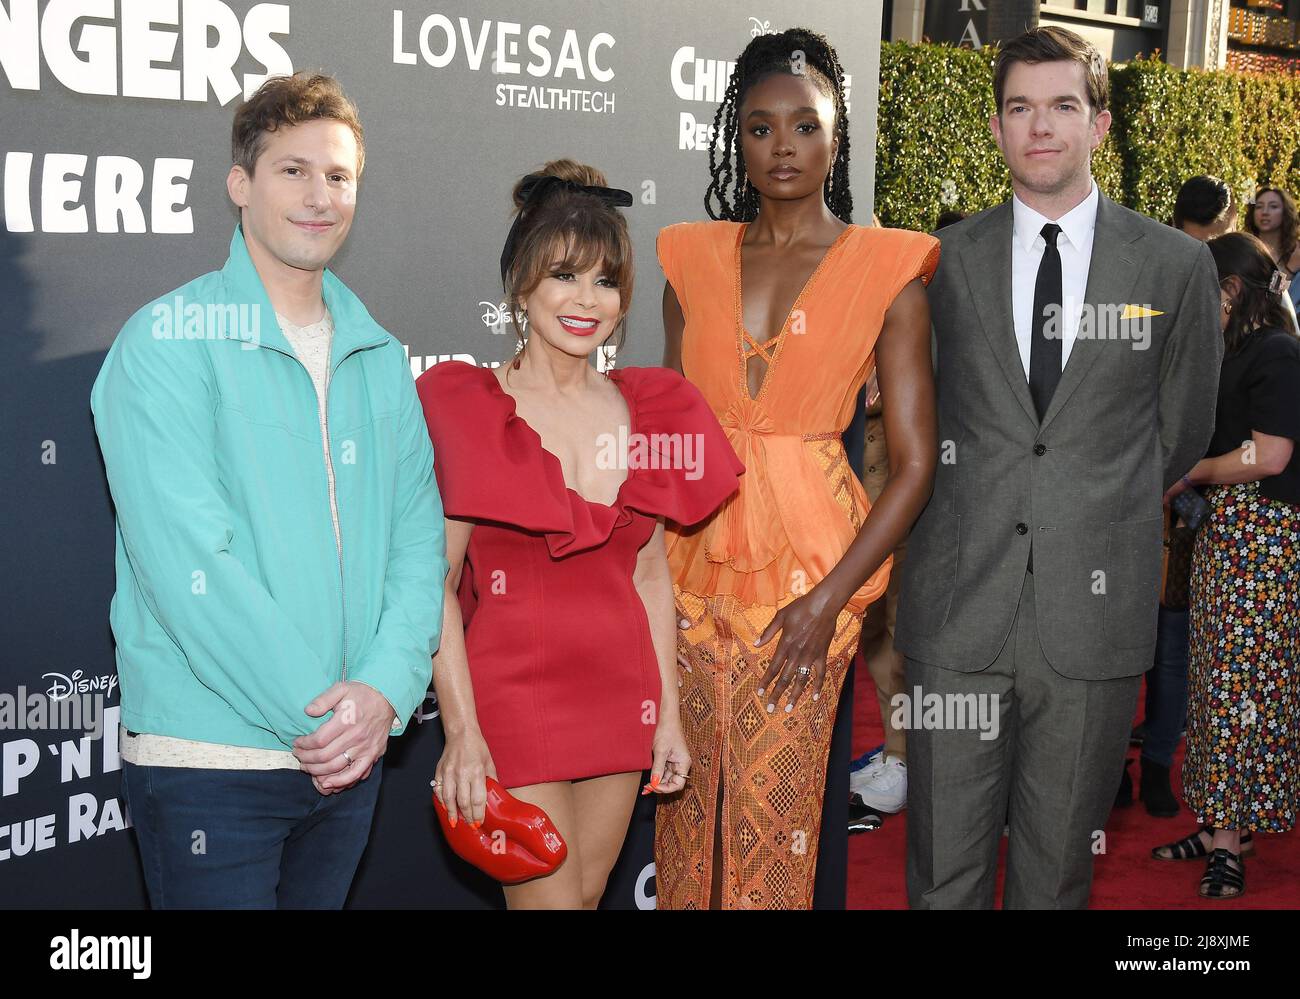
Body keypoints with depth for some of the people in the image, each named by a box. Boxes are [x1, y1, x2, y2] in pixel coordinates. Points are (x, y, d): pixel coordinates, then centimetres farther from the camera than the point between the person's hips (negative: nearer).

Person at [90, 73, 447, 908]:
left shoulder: (380, 358, 10)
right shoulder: (169, 341, -8)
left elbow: (418, 535, 5)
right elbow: (185, 559, -17)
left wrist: (386, 686, -10)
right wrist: (314, 709, -17)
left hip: (351, 753, 5)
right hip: (208, 758, -5)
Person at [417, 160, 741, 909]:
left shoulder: (647, 410, 7)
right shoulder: (466, 408, -7)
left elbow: (650, 573, 10)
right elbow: (435, 580, -10)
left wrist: (669, 715, 8)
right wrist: (462, 730, -15)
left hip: (621, 695, 5)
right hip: (513, 695, -5)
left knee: (588, 892, 14)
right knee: (550, 900, -2)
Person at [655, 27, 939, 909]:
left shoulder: (887, 271, -4)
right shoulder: (695, 258, 7)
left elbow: (916, 464, -6)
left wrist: (829, 601, -13)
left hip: (809, 565, -3)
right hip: (697, 553, 3)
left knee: (775, 801, 3)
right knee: (691, 796, 11)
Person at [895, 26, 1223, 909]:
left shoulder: (1177, 263, 3)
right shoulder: (946, 260, 6)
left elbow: (1183, 429, 14)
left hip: (1096, 608, 0)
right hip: (960, 607, 1)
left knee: (1058, 866, 10)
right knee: (944, 866, 5)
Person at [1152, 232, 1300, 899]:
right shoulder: (1234, 352, 16)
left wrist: (1190, 475, -9)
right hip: (1220, 533, 9)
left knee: (1243, 681, -5)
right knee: (1217, 677, 9)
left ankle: (1231, 841, 2)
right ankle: (1221, 825, 17)